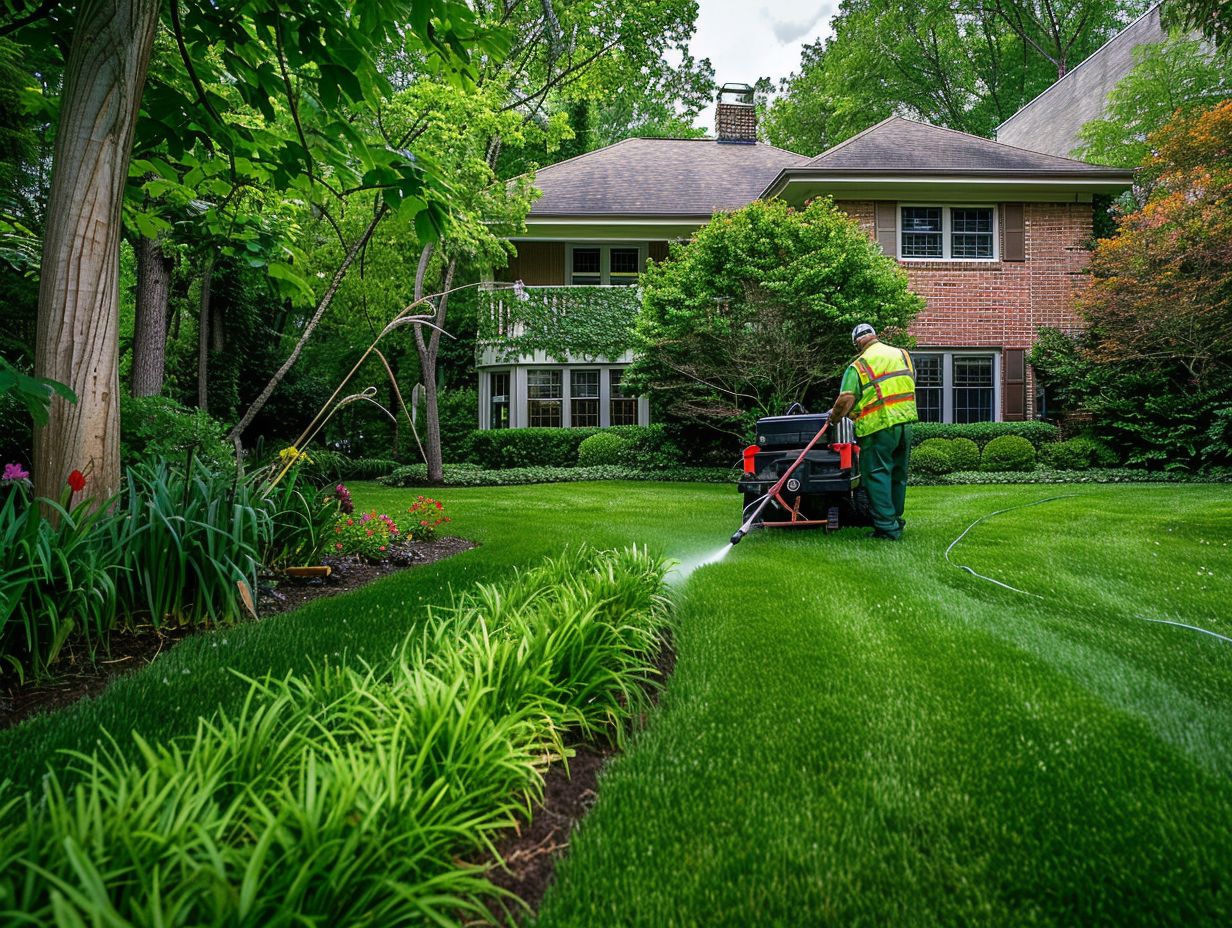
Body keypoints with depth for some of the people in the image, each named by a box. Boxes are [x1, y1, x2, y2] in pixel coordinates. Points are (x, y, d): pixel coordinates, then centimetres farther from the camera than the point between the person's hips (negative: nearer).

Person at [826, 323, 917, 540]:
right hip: (905, 422, 6)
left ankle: (887, 526, -4)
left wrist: (834, 417, 4)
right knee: (898, 475, 16)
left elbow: (846, 400, -14)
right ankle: (896, 520, 27)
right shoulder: (903, 354, 11)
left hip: (878, 427, -6)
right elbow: (910, 383, 19)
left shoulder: (858, 366, -6)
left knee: (877, 475, 0)